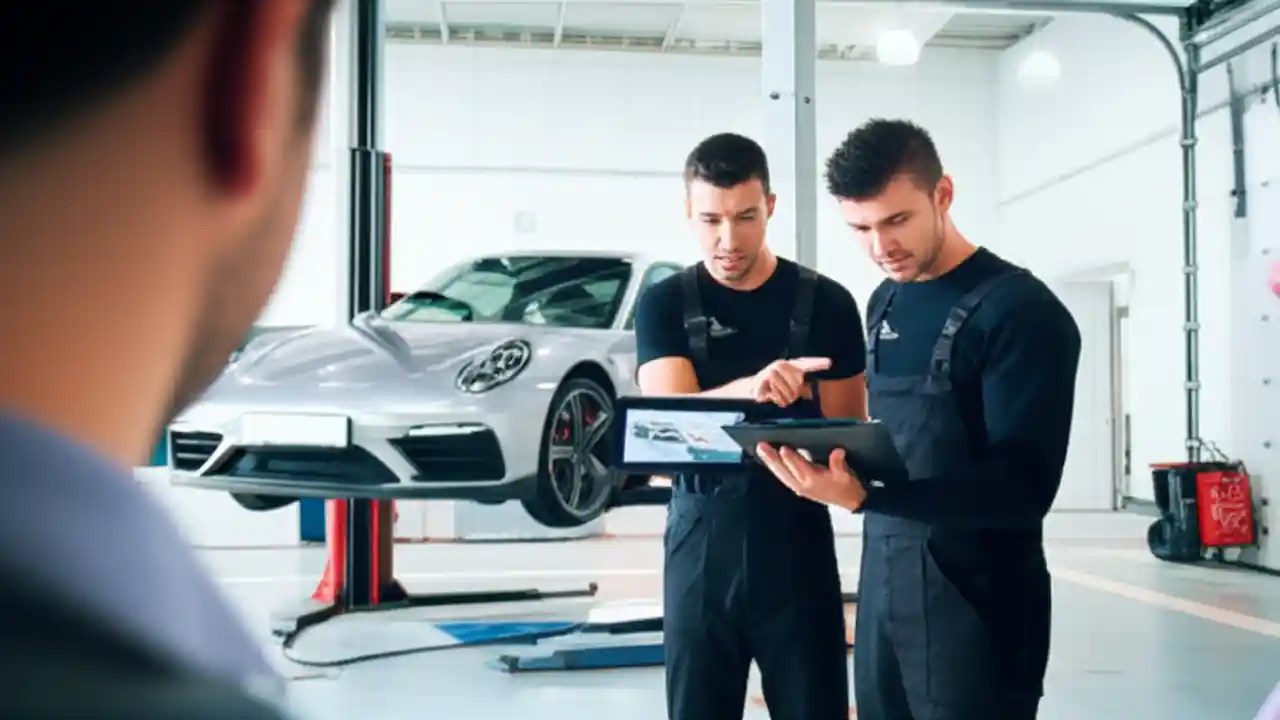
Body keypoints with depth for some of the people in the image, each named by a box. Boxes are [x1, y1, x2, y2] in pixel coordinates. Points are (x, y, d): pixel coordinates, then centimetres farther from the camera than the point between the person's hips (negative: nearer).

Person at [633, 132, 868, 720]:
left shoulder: (825, 302, 1)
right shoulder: (664, 304, 2)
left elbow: (848, 433, 6)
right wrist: (747, 391, -33)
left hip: (797, 540, 0)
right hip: (700, 541, 1)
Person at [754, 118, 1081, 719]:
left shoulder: (1021, 310, -13)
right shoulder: (884, 305, 11)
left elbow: (1023, 487, -20)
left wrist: (865, 497, -29)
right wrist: (842, 463, -1)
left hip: (977, 603, -7)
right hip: (880, 589, 7)